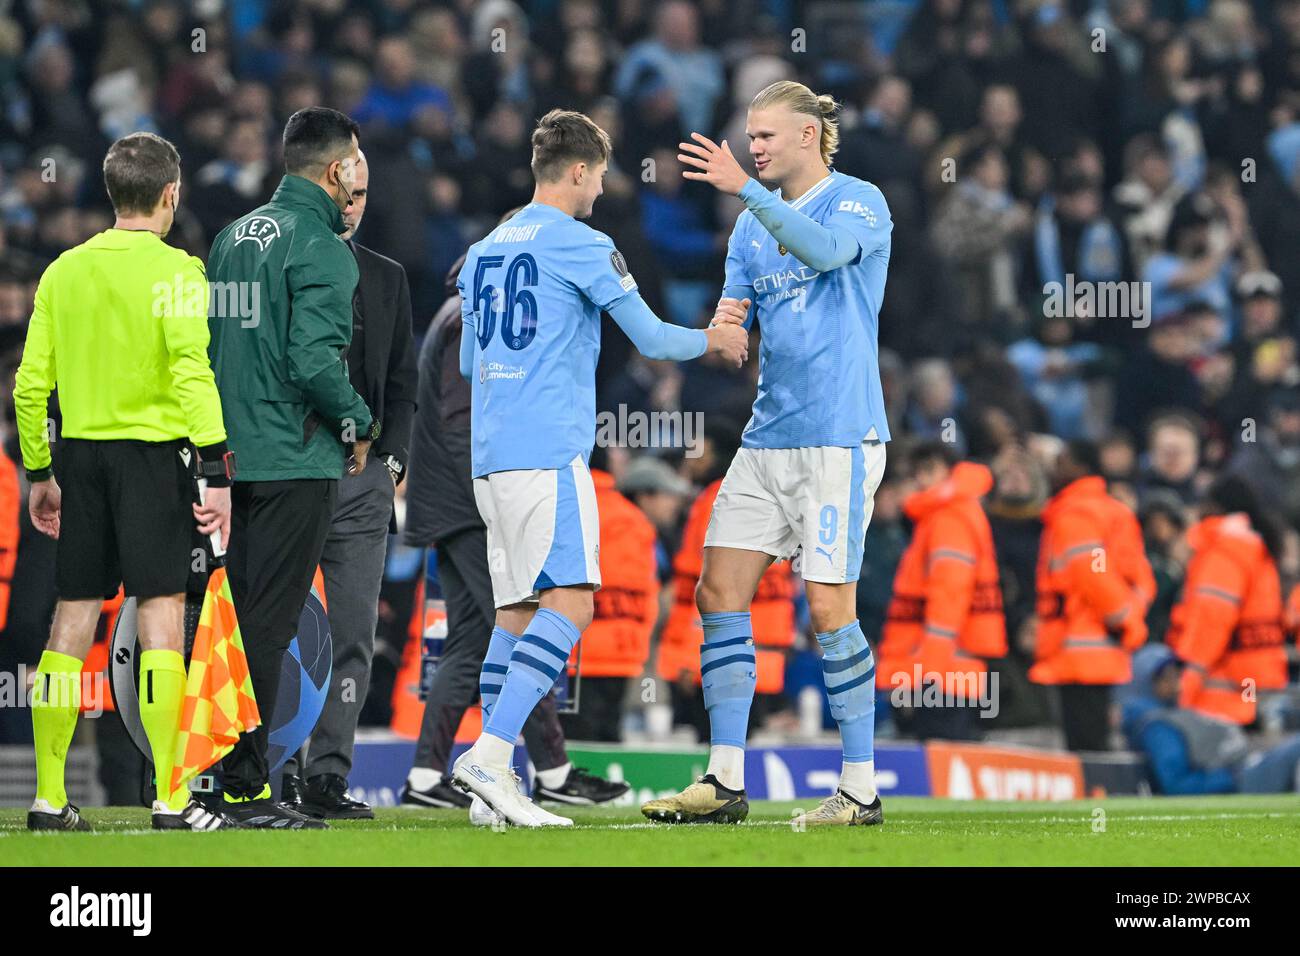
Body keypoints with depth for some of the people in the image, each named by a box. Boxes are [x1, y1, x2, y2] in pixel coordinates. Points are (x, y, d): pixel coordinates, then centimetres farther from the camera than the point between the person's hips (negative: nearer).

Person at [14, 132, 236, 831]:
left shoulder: (64, 271, 9)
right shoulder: (176, 272, -7)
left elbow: (30, 385, 10)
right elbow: (193, 374, -15)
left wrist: (39, 473, 18)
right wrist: (217, 471, -15)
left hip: (80, 454, 5)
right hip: (153, 452, -5)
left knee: (73, 618, 8)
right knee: (160, 615, -4)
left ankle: (49, 798, 8)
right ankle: (170, 799, -8)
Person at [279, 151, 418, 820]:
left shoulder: (387, 279, 15)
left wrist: (390, 460, 6)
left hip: (361, 482, 3)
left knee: (352, 636, -3)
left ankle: (328, 776, -2)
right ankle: (280, 768, 4)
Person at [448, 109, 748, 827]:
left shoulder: (483, 252, 17)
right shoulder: (582, 246, -4)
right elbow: (651, 338, -3)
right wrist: (713, 339, 16)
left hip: (491, 456, 8)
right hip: (550, 450, -8)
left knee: (516, 608, 10)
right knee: (570, 601, -12)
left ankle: (492, 771, 5)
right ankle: (490, 755, -24)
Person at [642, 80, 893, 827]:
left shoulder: (860, 203, -5)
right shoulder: (753, 225, 16)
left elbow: (826, 248, -26)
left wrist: (745, 189, -33)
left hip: (839, 436, -7)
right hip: (767, 437, 7)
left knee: (829, 608, -9)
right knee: (720, 596, 1)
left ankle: (862, 789, 0)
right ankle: (726, 782, 5)